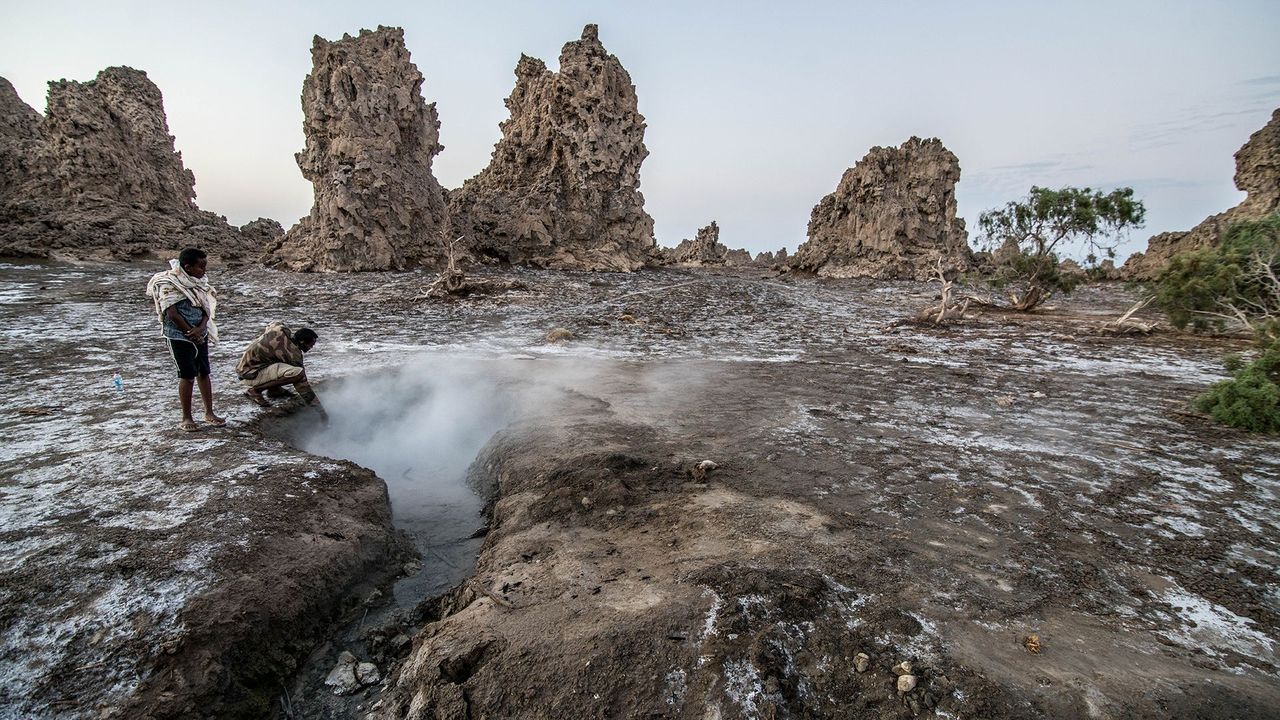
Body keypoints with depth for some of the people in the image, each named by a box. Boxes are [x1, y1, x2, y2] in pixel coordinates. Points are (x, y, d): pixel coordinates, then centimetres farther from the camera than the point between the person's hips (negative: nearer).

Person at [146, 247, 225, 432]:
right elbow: (172, 314, -19)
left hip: (200, 334, 6)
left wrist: (200, 328, -14)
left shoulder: (199, 281, 4)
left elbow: (207, 307, 2)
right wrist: (191, 333, -12)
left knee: (204, 373, 10)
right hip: (179, 336, -6)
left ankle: (209, 413, 19)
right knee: (188, 376, -2)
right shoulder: (169, 284, -16)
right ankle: (186, 418, 10)